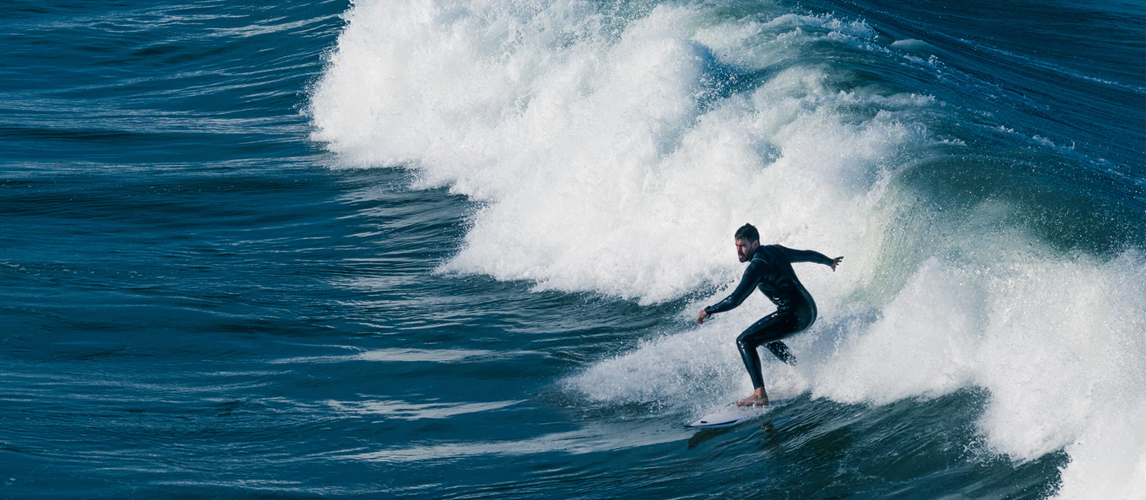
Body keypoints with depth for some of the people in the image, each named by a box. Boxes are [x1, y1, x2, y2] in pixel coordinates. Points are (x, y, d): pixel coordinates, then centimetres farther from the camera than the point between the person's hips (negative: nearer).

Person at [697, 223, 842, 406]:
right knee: (766, 335, 32)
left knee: (745, 341, -11)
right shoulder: (776, 250, 11)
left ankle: (760, 395, -24)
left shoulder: (758, 265, -14)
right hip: (809, 311, 10)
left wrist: (708, 311, -5)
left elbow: (735, 300, -18)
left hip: (793, 315, -10)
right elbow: (807, 255, 27)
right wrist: (829, 261, 46)